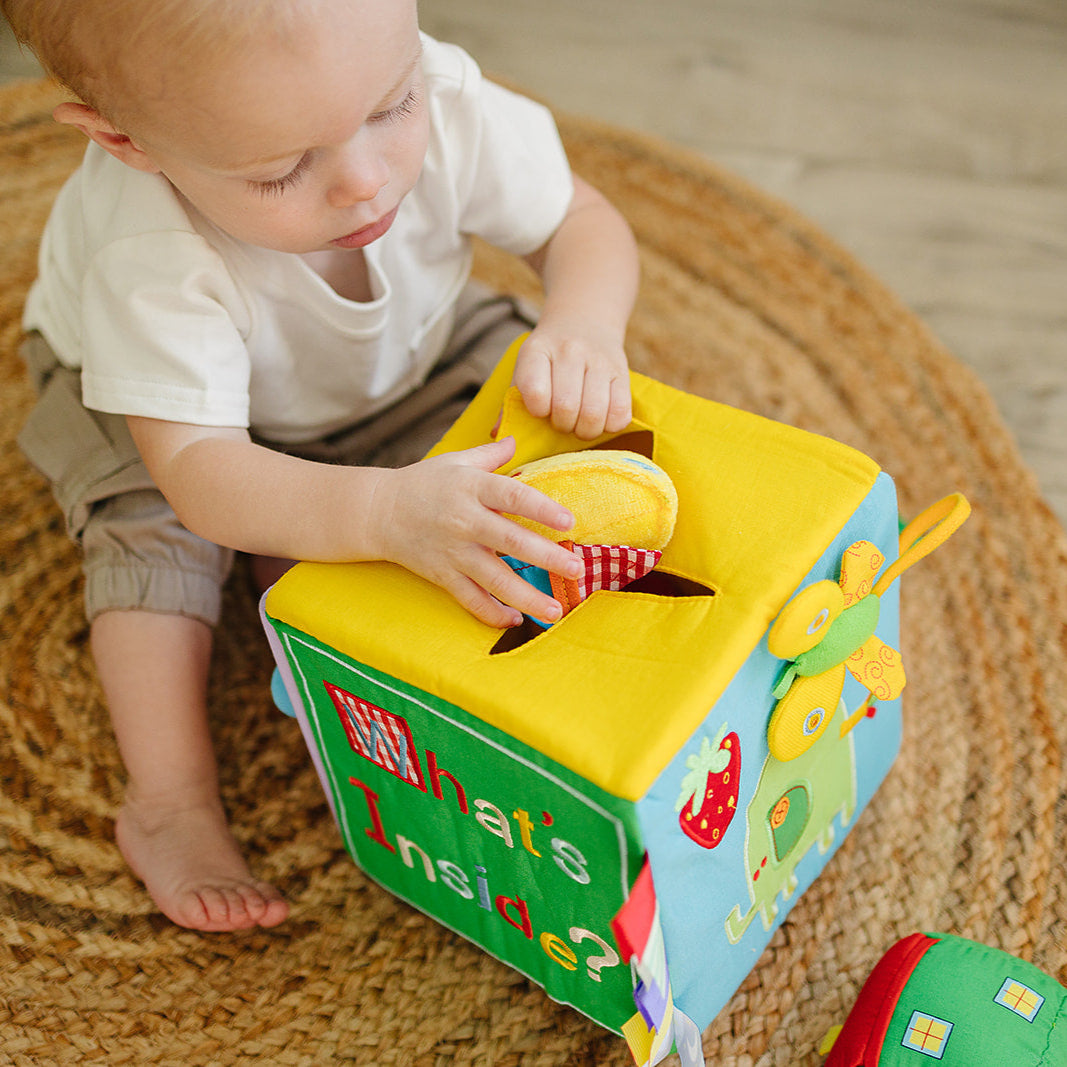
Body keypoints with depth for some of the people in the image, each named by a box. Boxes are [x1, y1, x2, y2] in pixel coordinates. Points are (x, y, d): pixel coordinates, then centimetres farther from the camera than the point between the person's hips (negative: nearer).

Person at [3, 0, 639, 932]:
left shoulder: (447, 107, -35)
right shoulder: (154, 268, -44)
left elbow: (581, 224, -21)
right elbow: (200, 472, -46)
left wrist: (583, 326, -44)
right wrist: (390, 512, -62)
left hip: (400, 357, 4)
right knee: (153, 522, -25)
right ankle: (169, 798, -14)